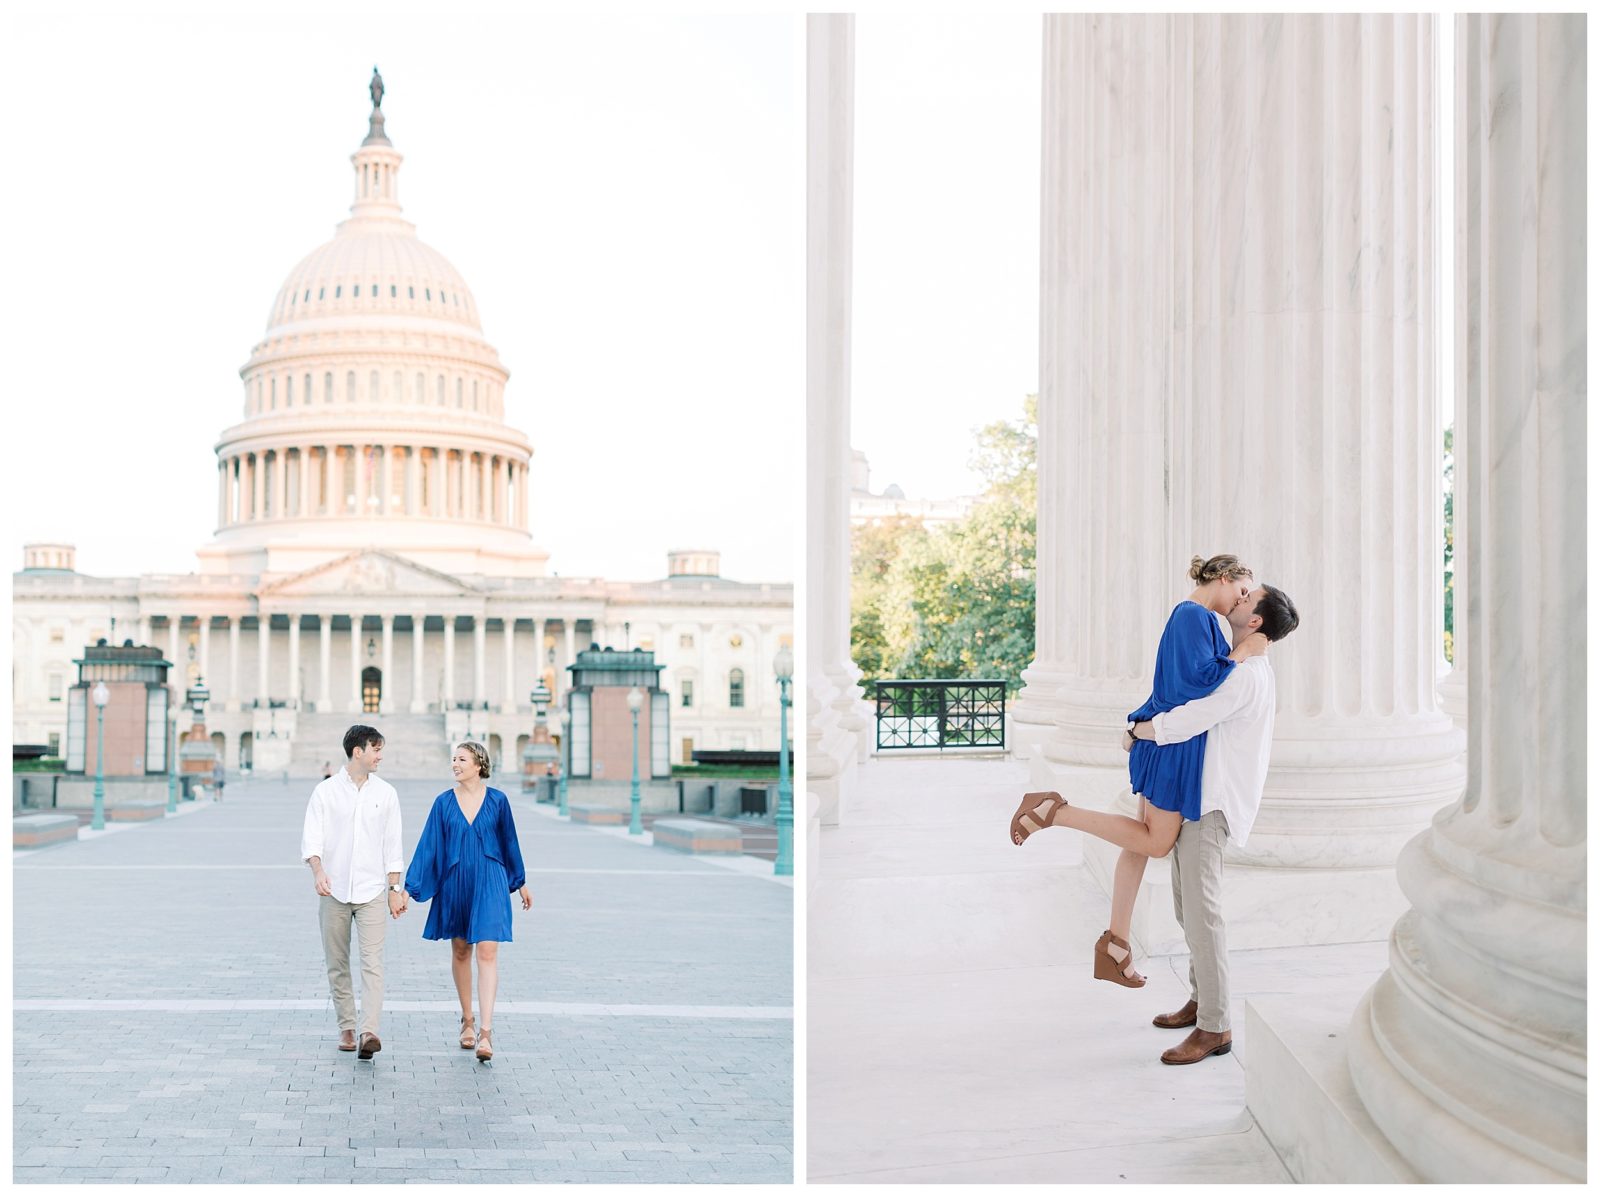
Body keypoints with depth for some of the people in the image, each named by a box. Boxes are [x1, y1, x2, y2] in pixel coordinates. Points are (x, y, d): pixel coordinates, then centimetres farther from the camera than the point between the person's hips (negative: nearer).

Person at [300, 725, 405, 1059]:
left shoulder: (385, 793, 6)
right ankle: (346, 1028, 19)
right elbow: (311, 837, -5)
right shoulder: (325, 791, 1)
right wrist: (318, 871, -23)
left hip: (372, 891, 0)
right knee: (337, 964, 7)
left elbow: (392, 845, 9)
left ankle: (369, 1032, -18)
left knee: (372, 962, -12)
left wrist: (395, 888, 5)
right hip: (334, 891, 0)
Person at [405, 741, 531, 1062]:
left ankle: (486, 1032, -14)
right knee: (460, 952, 12)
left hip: (489, 884, -2)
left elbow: (509, 842, 9)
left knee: (487, 953, -11)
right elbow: (428, 845, 0)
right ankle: (467, 1021, 28)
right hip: (455, 884, 2)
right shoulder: (444, 803, 0)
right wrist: (410, 887, -6)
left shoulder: (497, 801, -1)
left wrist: (520, 883, 17)